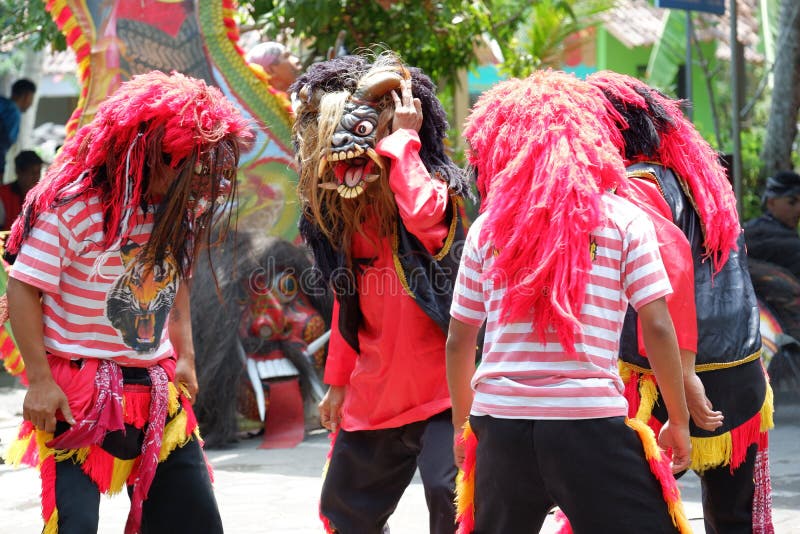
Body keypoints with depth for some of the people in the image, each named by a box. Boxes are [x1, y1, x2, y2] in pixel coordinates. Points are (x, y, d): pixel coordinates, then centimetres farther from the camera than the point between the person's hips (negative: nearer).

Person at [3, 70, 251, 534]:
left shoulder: (177, 212, 4)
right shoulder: (74, 207, -15)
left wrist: (185, 356, 12)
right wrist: (40, 381, -15)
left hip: (156, 393, 6)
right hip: (78, 394, -6)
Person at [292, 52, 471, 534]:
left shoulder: (433, 187, -8)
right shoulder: (339, 213, 8)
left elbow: (426, 217, -34)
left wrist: (403, 139, -22)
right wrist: (338, 380, 18)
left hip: (439, 388, -6)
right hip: (372, 395, 6)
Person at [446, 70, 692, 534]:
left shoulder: (488, 227, 7)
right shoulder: (623, 219, 0)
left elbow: (459, 342, 11)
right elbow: (657, 329, -4)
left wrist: (462, 425, 23)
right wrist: (679, 420, 6)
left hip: (500, 424, 3)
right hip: (590, 422, -3)